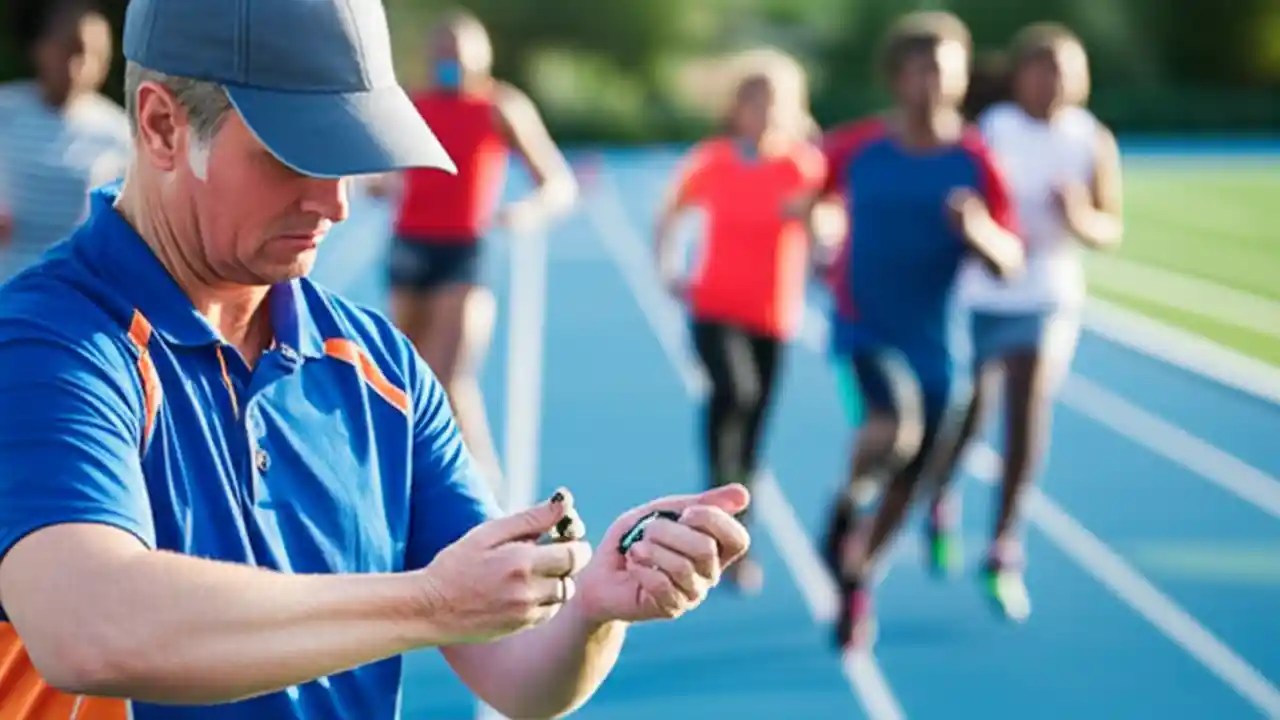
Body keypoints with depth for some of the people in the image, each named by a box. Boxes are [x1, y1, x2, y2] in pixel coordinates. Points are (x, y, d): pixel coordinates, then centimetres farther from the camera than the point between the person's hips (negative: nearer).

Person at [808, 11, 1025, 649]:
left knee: (908, 479, 11)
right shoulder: (855, 147, -6)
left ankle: (856, 580, 37)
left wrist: (981, 233, -28)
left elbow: (1010, 263, -10)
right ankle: (846, 506, 0)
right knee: (896, 427, -31)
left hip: (933, 339, 2)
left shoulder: (975, 162, -6)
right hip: (863, 326, -2)